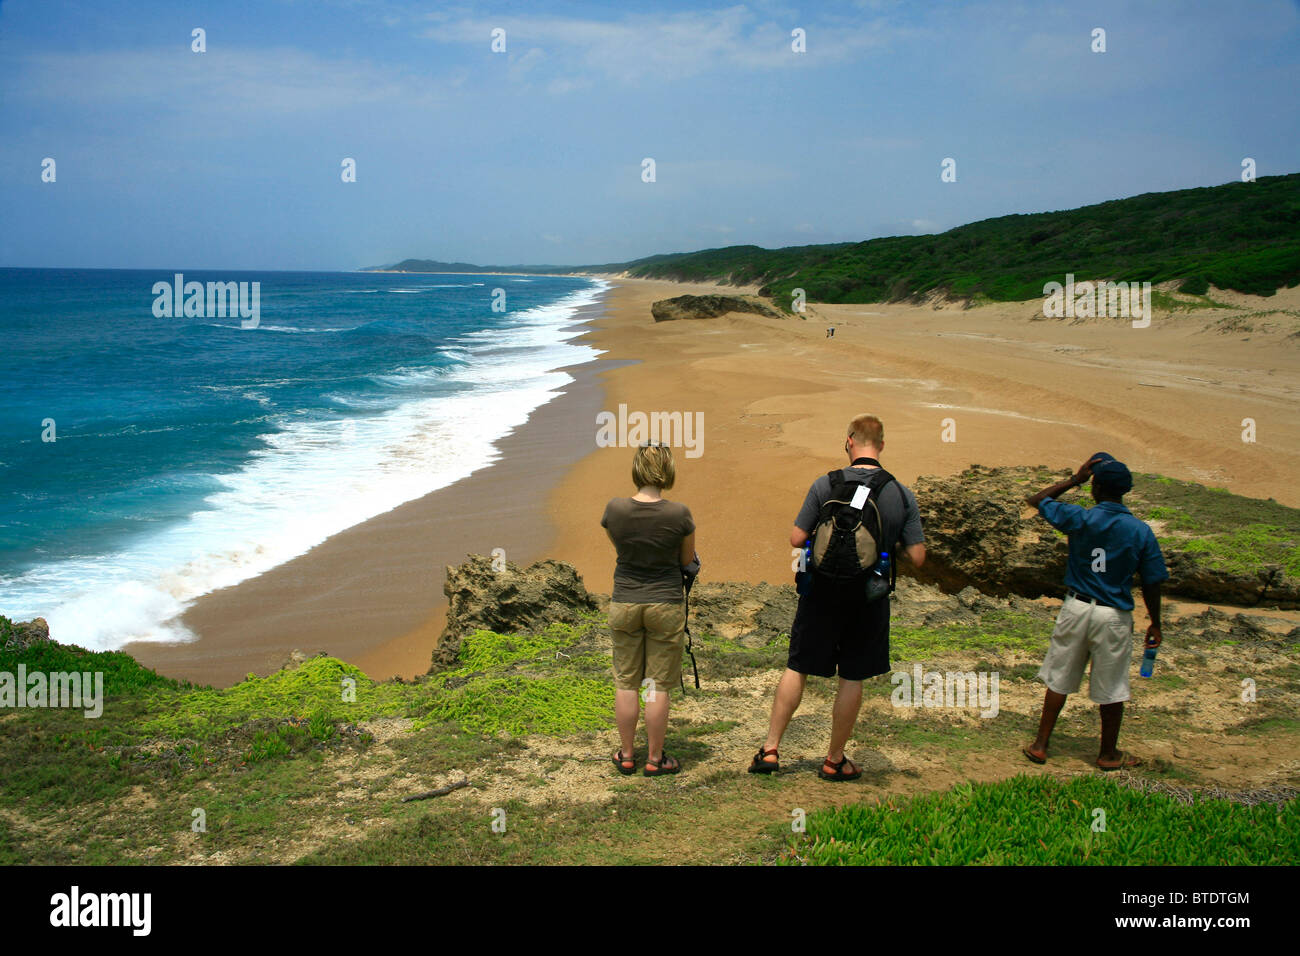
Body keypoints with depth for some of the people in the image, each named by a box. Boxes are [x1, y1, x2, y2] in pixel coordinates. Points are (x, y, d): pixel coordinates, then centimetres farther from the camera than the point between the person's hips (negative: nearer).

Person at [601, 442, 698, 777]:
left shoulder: (614, 510, -11)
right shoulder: (679, 514, -16)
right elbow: (689, 562, -1)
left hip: (624, 603, 2)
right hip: (666, 604, -2)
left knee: (626, 682, 13)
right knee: (658, 685, 8)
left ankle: (626, 755, 23)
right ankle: (655, 759, 17)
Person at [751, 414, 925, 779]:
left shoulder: (825, 485, -9)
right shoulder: (902, 496, -5)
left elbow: (796, 539, -8)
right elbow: (917, 557, -4)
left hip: (823, 594, 0)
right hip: (869, 599, 1)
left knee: (797, 669, 11)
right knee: (852, 678, 11)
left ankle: (770, 749, 14)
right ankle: (834, 760, 22)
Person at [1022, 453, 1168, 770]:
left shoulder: (1079, 519, -9)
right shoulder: (1140, 531, -8)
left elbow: (1038, 499, 7)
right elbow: (1151, 583, -3)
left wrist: (1075, 479, 10)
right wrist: (1155, 624, 9)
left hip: (1075, 609, 1)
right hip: (1114, 616, -1)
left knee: (1059, 680, 13)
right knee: (1111, 690, 12)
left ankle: (1040, 746, 21)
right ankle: (1108, 754, 26)